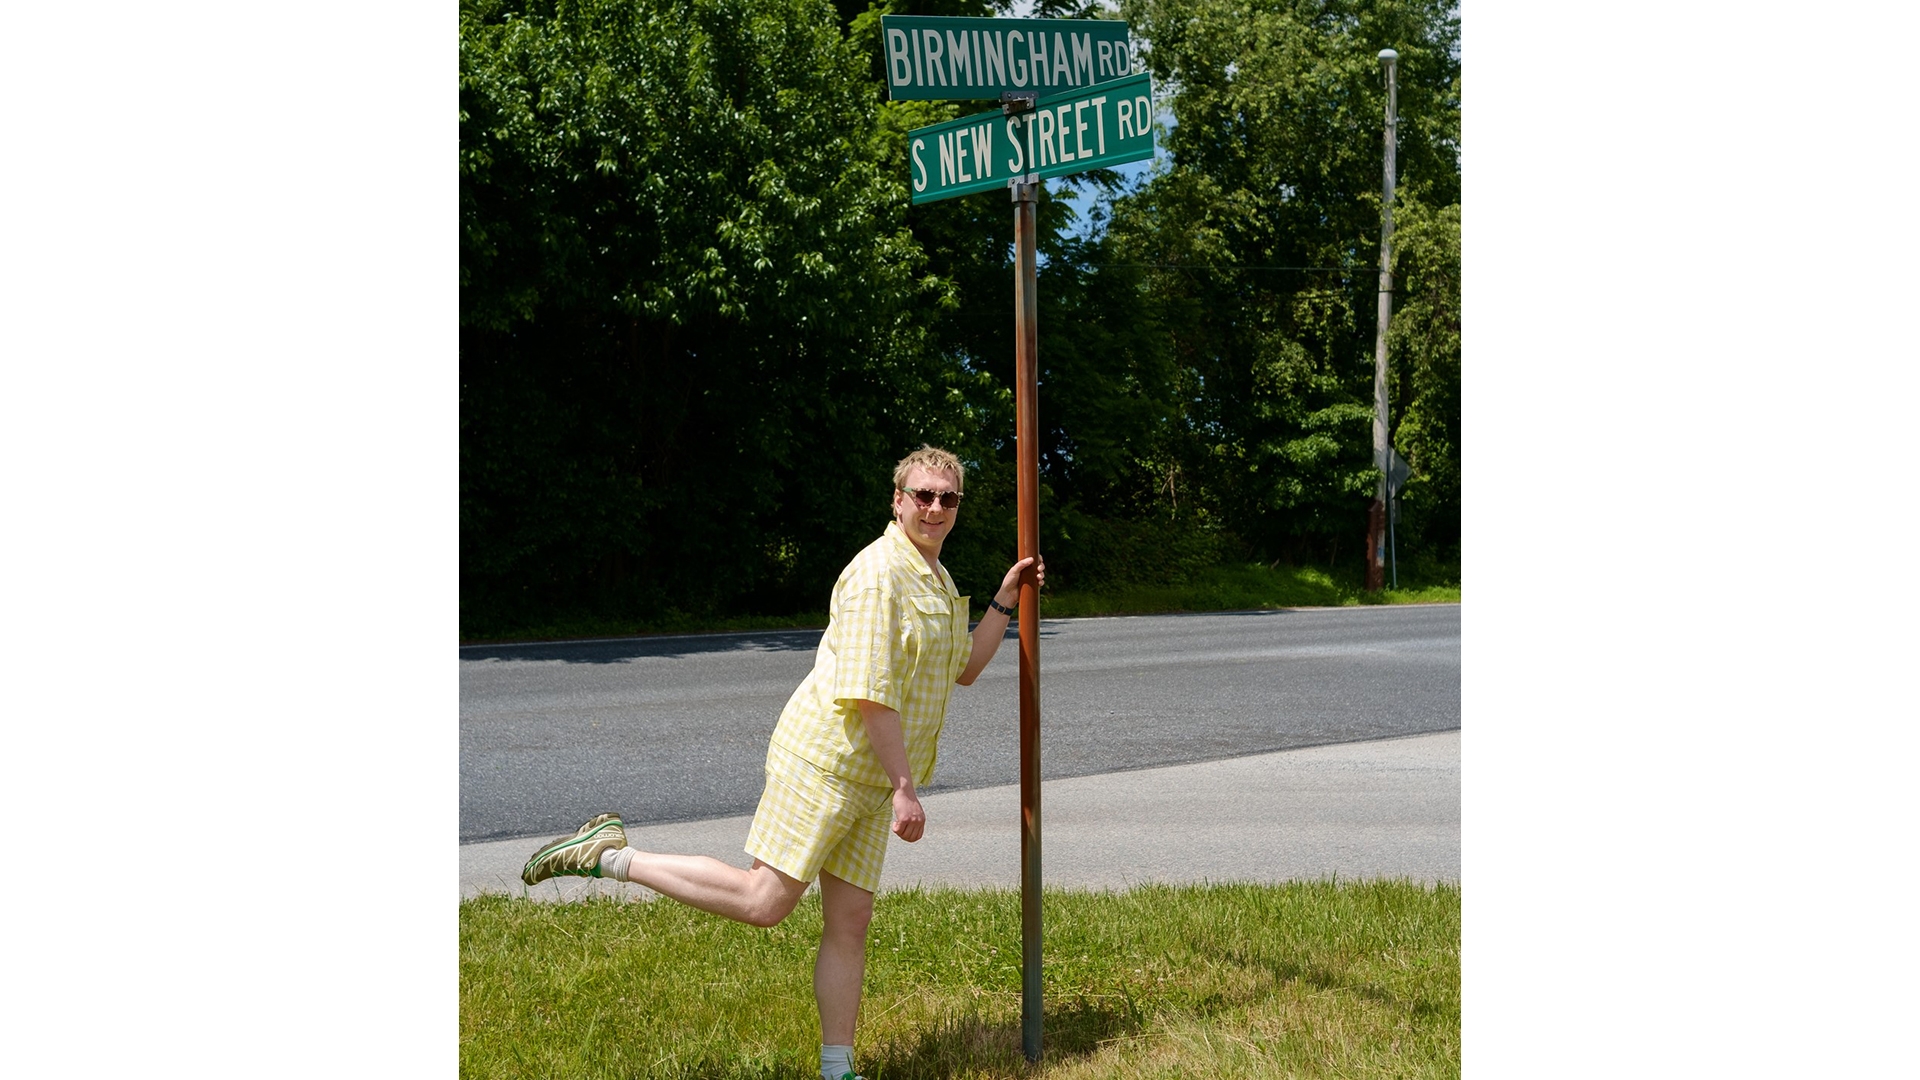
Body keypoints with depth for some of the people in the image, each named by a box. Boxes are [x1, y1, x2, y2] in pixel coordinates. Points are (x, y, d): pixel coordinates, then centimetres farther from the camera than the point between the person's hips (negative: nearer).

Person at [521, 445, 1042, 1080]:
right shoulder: (877, 575, -16)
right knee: (764, 901, -10)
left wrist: (1005, 600, 16)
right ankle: (607, 854, -1)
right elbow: (869, 692, -21)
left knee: (850, 922, 8)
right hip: (825, 761, -9)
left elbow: (965, 669, 26)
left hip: (870, 784, 9)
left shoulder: (938, 581, 17)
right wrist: (905, 787, -20)